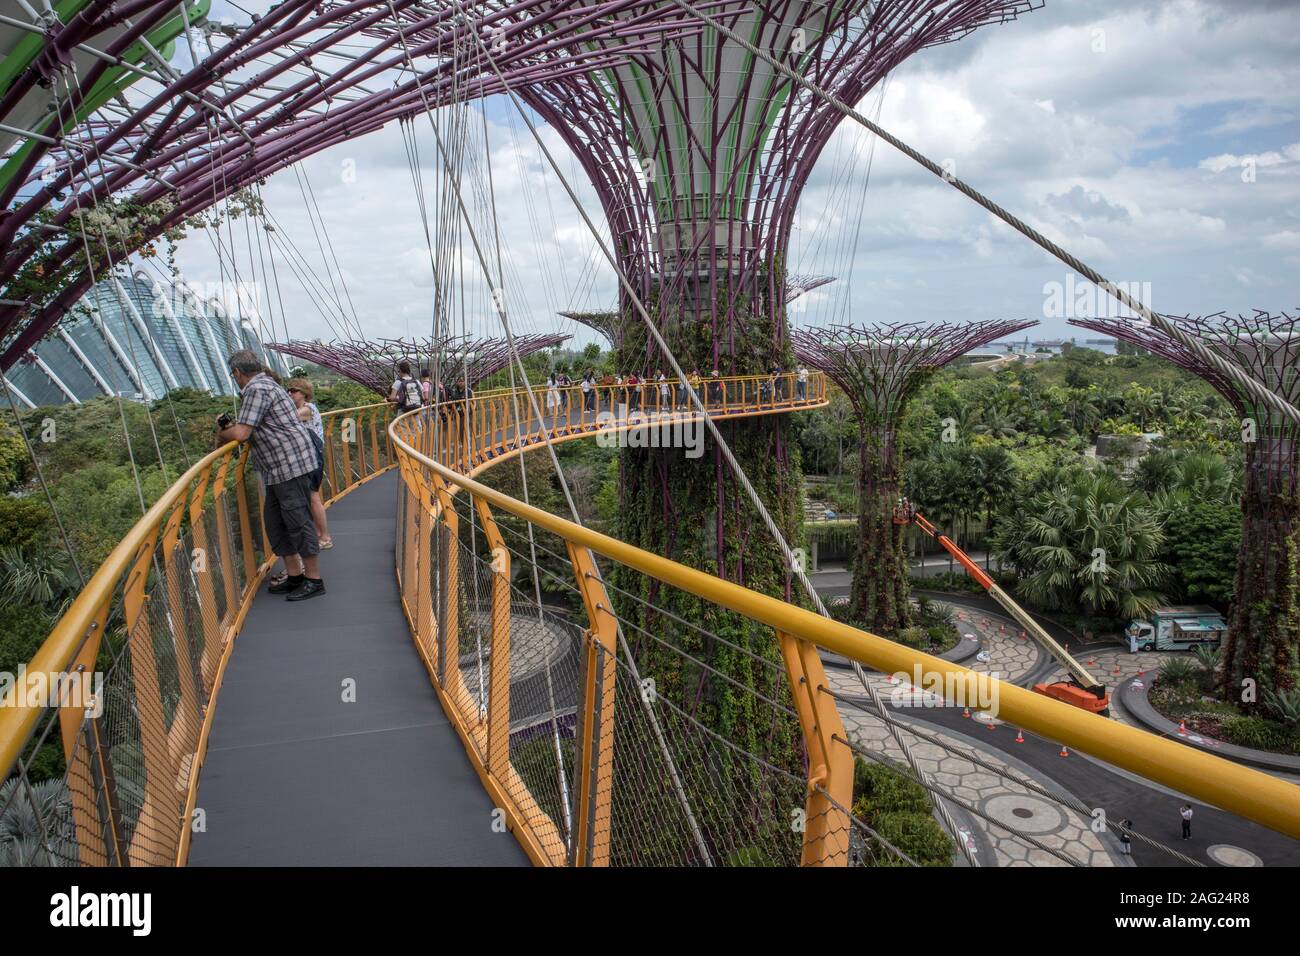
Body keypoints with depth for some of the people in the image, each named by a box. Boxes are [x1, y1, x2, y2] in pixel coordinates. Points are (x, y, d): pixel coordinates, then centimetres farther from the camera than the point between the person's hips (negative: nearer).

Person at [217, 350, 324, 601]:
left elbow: (241, 434, -18)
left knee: (297, 521, -6)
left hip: (291, 464, -11)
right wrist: (230, 427, 12)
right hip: (279, 468, 11)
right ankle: (295, 576, 20)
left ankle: (314, 580, 1)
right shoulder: (265, 385, 20)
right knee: (274, 522, 14)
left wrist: (221, 435, 2)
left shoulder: (256, 390, -14)